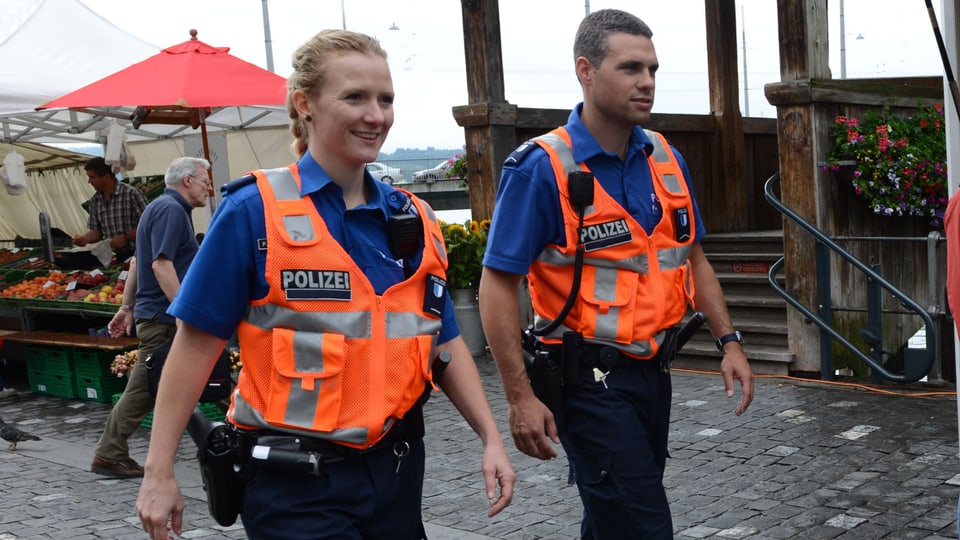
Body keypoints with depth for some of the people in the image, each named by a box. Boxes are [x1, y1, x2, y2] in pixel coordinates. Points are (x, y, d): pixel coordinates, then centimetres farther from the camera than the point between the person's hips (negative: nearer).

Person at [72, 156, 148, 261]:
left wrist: (126, 237, -18)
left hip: (135, 255, -6)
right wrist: (84, 238, -4)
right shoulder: (94, 201, 10)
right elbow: (96, 231, 15)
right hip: (113, 257, 6)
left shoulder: (132, 194, -10)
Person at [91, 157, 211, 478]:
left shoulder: (161, 207, 19)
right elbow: (161, 264, -24)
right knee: (142, 390, -4)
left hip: (157, 315, 11)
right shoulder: (171, 210, -14)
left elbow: (138, 261, 23)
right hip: (162, 317, -11)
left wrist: (127, 307, 24)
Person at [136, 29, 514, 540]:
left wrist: (491, 438, 4)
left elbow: (444, 343, 12)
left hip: (397, 469, 6)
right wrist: (159, 474, -9)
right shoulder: (253, 211, -9)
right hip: (296, 481, -5)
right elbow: (196, 343, -8)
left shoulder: (414, 220, 6)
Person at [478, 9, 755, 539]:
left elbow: (693, 260, 17)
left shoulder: (666, 159, 6)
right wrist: (521, 397, -18)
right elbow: (497, 286, -14)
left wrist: (729, 342, 9)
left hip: (653, 371, 7)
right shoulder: (541, 169, -14)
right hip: (591, 380, -7)